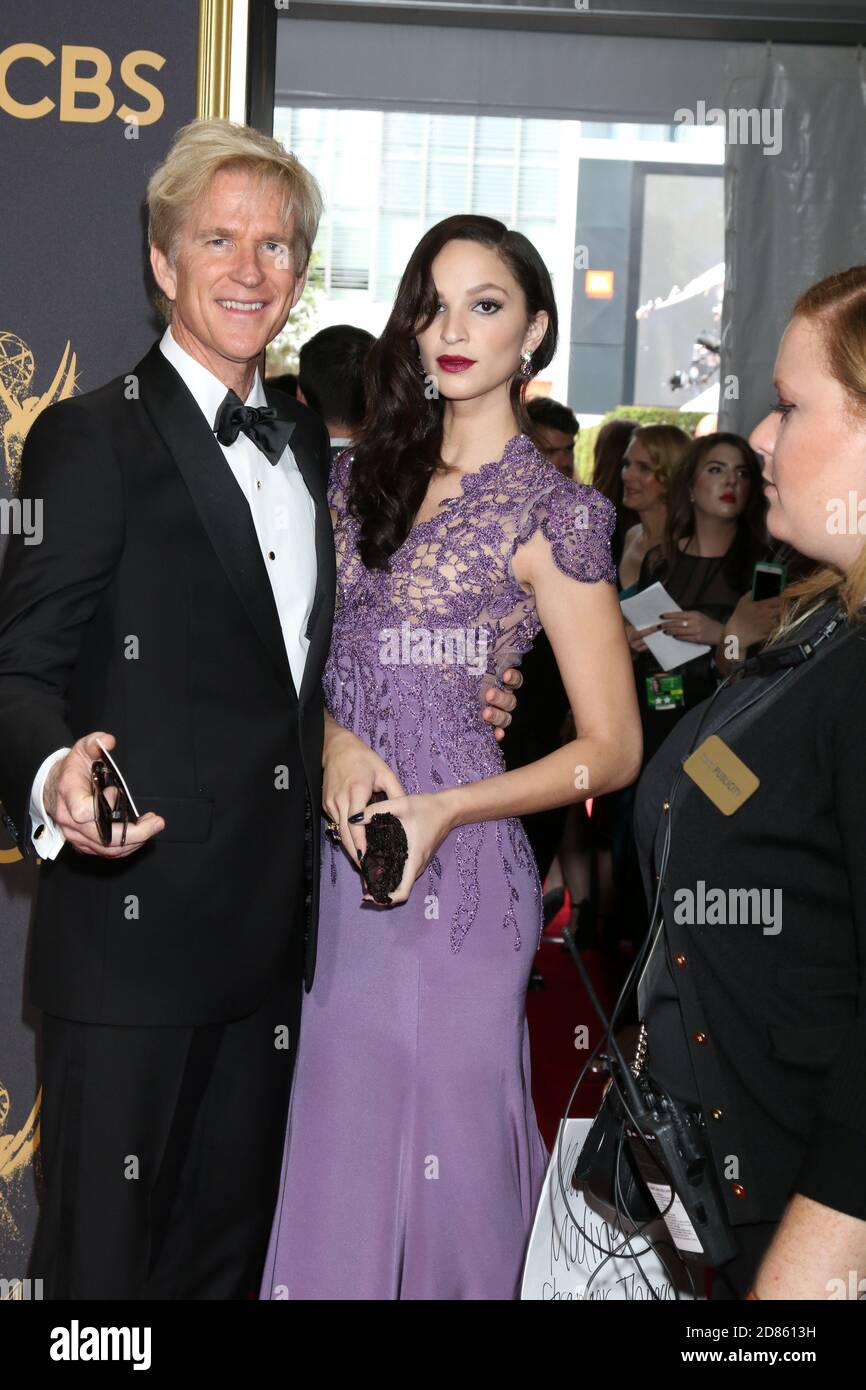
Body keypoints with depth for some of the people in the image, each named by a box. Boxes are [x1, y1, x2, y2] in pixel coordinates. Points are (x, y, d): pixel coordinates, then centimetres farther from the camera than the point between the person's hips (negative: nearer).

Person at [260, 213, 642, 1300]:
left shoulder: (549, 511, -7)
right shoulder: (358, 476, 9)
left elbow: (611, 749, -7)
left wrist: (443, 809, -18)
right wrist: (333, 740, -8)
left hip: (453, 871, -5)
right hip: (333, 851, 5)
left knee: (434, 1147, 5)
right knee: (332, 1140, 14)